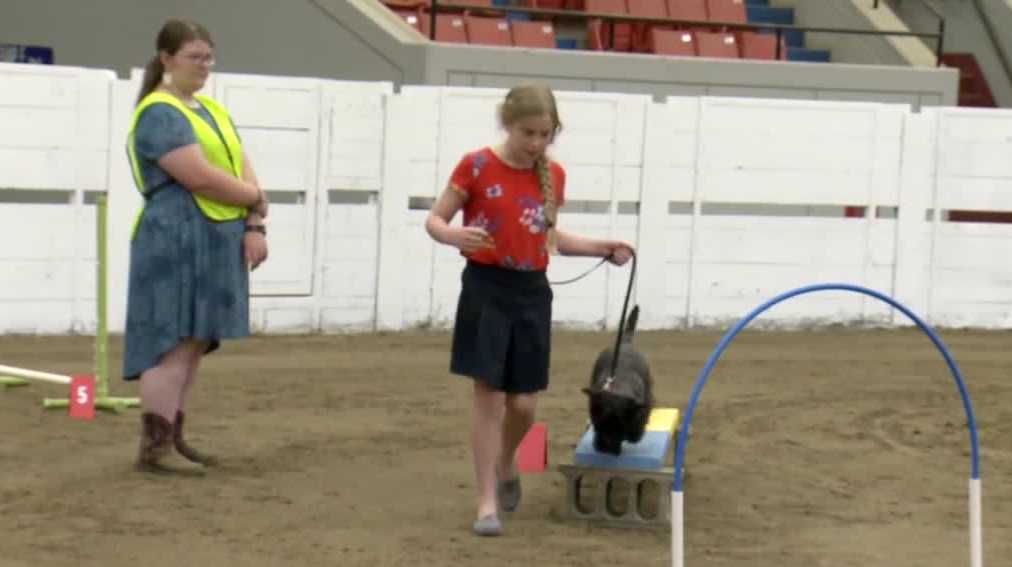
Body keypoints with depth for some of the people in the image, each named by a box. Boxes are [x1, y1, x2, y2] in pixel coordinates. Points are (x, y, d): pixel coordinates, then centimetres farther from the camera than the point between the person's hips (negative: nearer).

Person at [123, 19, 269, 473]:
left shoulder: (213, 111, 18)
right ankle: (154, 448, -11)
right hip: (178, 241, -9)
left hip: (216, 244, 9)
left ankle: (173, 439, 14)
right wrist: (255, 198, -6)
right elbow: (201, 177, -20)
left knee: (194, 343, 9)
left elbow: (242, 169, 11)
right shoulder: (159, 114, -10)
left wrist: (255, 226, -5)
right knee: (174, 341, -11)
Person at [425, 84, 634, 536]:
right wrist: (454, 235, -25)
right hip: (486, 288, -4)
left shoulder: (553, 175, 6)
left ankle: (507, 464, 37)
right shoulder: (477, 166, -8)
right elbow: (434, 219, -4)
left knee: (523, 403, 4)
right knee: (488, 394, -4)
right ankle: (487, 502, 3)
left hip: (531, 292, 4)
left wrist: (603, 249, 10)